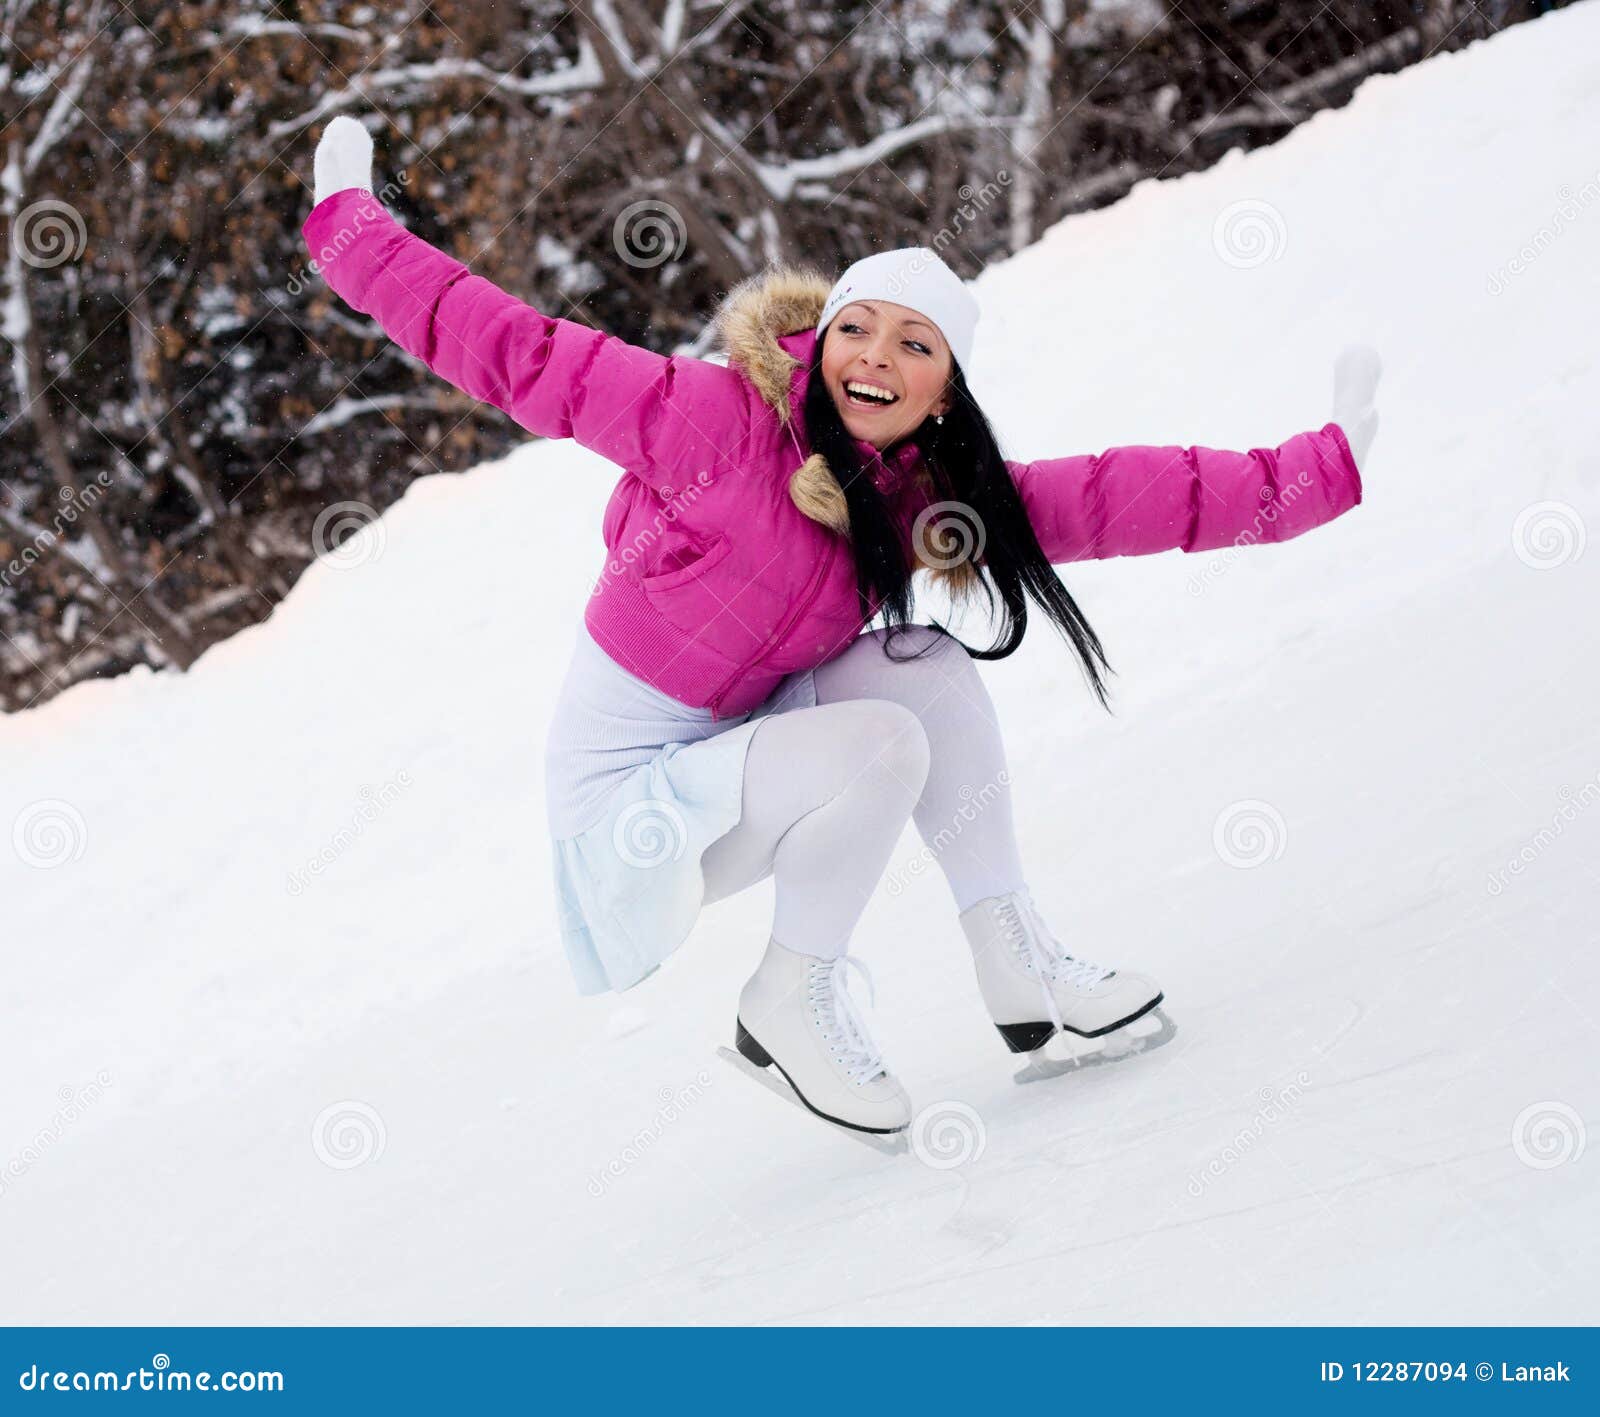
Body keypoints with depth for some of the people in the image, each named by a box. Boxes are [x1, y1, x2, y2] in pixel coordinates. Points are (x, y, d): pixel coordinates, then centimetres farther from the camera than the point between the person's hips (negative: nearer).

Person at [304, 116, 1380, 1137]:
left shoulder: (927, 498, -2)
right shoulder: (726, 422, -21)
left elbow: (1116, 498, -4)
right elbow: (519, 353, -18)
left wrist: (1318, 471, -8)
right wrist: (349, 229, -16)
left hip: (739, 752, 6)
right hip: (632, 806, -6)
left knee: (923, 667, -13)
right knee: (880, 746, -25)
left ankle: (1017, 964, -5)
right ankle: (792, 1004, -6)